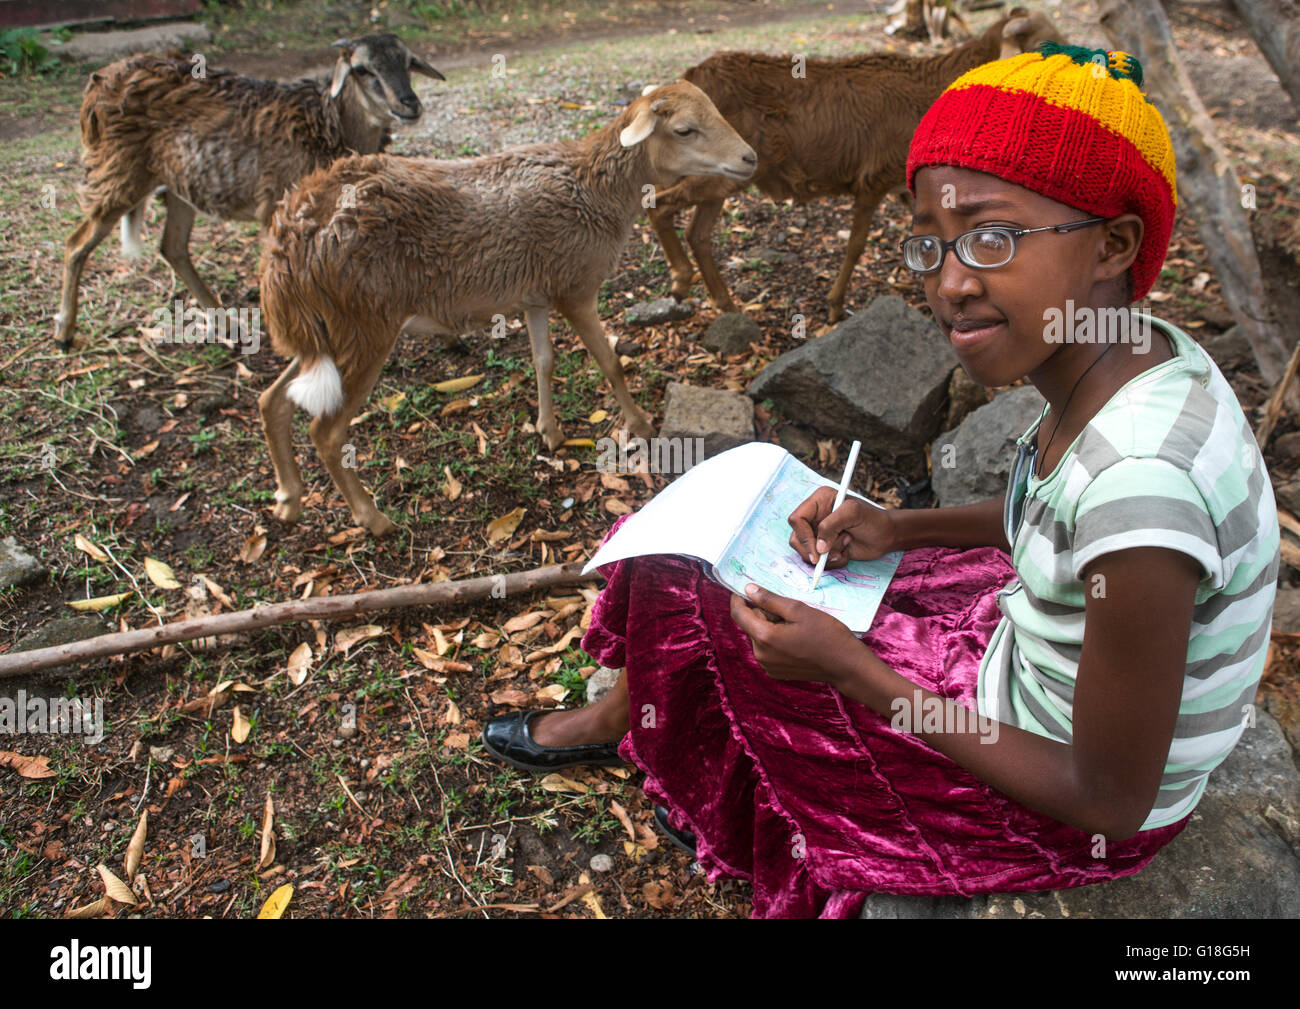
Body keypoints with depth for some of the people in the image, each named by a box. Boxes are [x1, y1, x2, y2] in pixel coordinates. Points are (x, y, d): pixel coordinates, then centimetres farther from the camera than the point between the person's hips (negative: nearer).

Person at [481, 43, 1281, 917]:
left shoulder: (1138, 487, -37)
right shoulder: (1142, 355, -11)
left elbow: (1115, 803, -26)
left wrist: (853, 671, -25)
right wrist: (895, 529, -5)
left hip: (1079, 819, -7)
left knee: (687, 613, 0)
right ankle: (617, 718, 36)